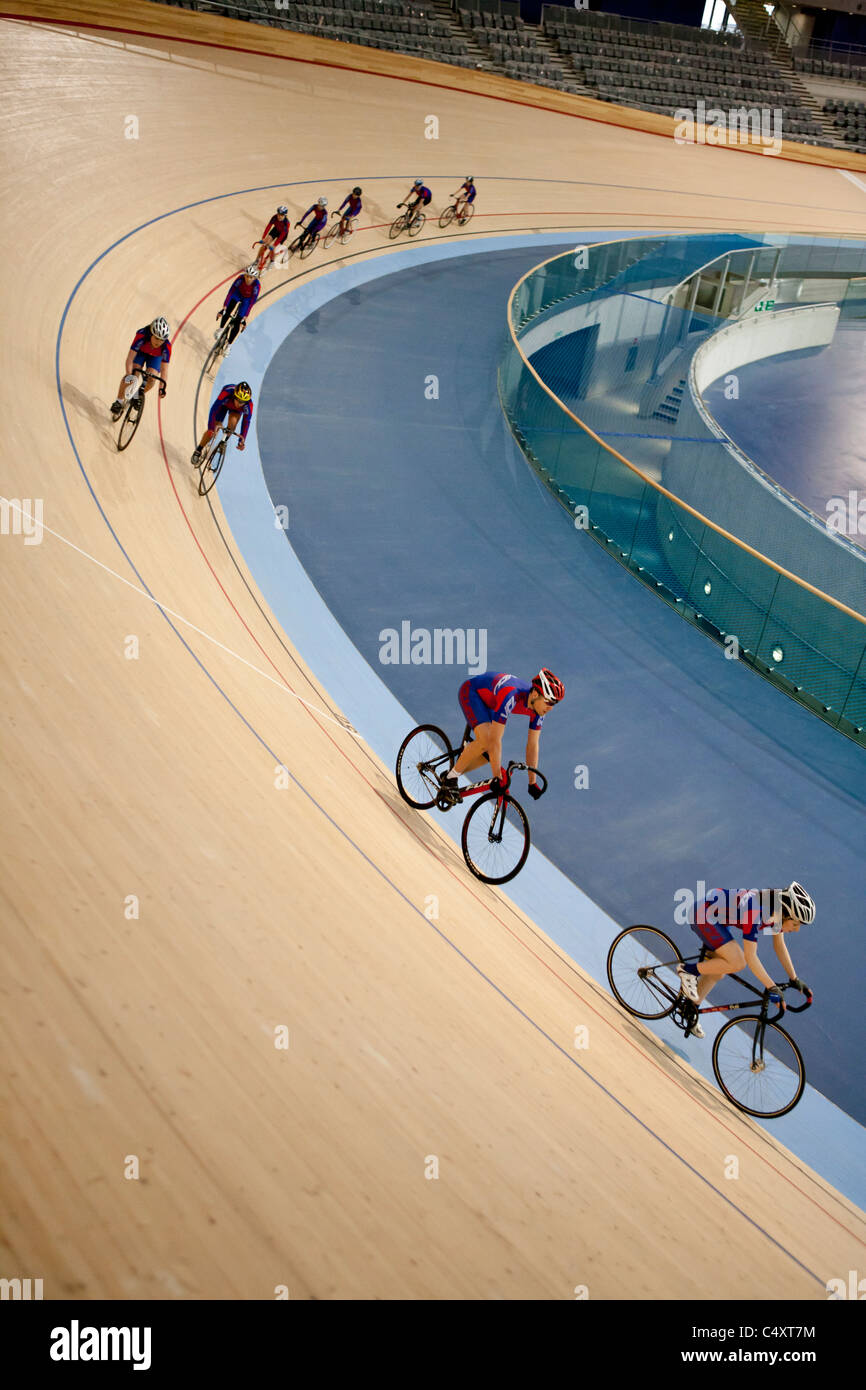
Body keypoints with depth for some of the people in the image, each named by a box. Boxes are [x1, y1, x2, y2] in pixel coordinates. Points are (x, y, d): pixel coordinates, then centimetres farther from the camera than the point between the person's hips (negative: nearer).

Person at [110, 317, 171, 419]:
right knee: (132, 374, -20)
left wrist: (162, 388, -42)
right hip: (140, 351, -1)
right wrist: (129, 375, -53)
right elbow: (130, 358, -41)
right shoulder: (142, 335, -40)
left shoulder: (166, 346, -37)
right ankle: (119, 401, -2)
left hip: (155, 356, 1)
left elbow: (164, 369, -32)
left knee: (151, 379, -20)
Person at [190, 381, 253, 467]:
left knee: (232, 424, -29)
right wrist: (211, 428, -45)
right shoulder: (227, 393, -44)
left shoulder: (249, 405, -39)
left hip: (236, 410, 1)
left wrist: (242, 440, -30)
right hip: (224, 404, -1)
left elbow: (246, 422, -28)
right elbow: (213, 409, -40)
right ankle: (198, 450, 10)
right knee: (212, 431, -10)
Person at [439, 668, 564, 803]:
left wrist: (532, 783, -8)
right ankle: (449, 778, -13)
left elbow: (533, 745, -9)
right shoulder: (510, 696, -41)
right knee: (485, 740, -28)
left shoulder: (539, 704, -19)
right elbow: (495, 740, -40)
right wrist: (497, 777, -36)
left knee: (490, 755, -4)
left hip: (488, 700, 7)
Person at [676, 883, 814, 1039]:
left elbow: (780, 947, 6)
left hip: (719, 918, 9)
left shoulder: (777, 909, -9)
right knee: (737, 963, -19)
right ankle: (688, 970, -4)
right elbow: (750, 956, -31)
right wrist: (771, 988, -28)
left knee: (718, 972, 11)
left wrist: (794, 980, 6)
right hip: (703, 915, -9)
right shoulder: (755, 911, -34)